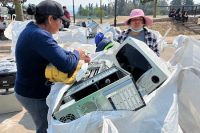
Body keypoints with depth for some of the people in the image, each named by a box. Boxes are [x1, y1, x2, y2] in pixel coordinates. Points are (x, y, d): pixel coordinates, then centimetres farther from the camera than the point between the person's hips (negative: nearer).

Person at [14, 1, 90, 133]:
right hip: (34, 95, -9)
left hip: (29, 89, 9)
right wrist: (76, 54, -15)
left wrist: (78, 56, 0)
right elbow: (67, 65, -37)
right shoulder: (39, 36, -31)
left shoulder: (32, 30, 2)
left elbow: (56, 51, 11)